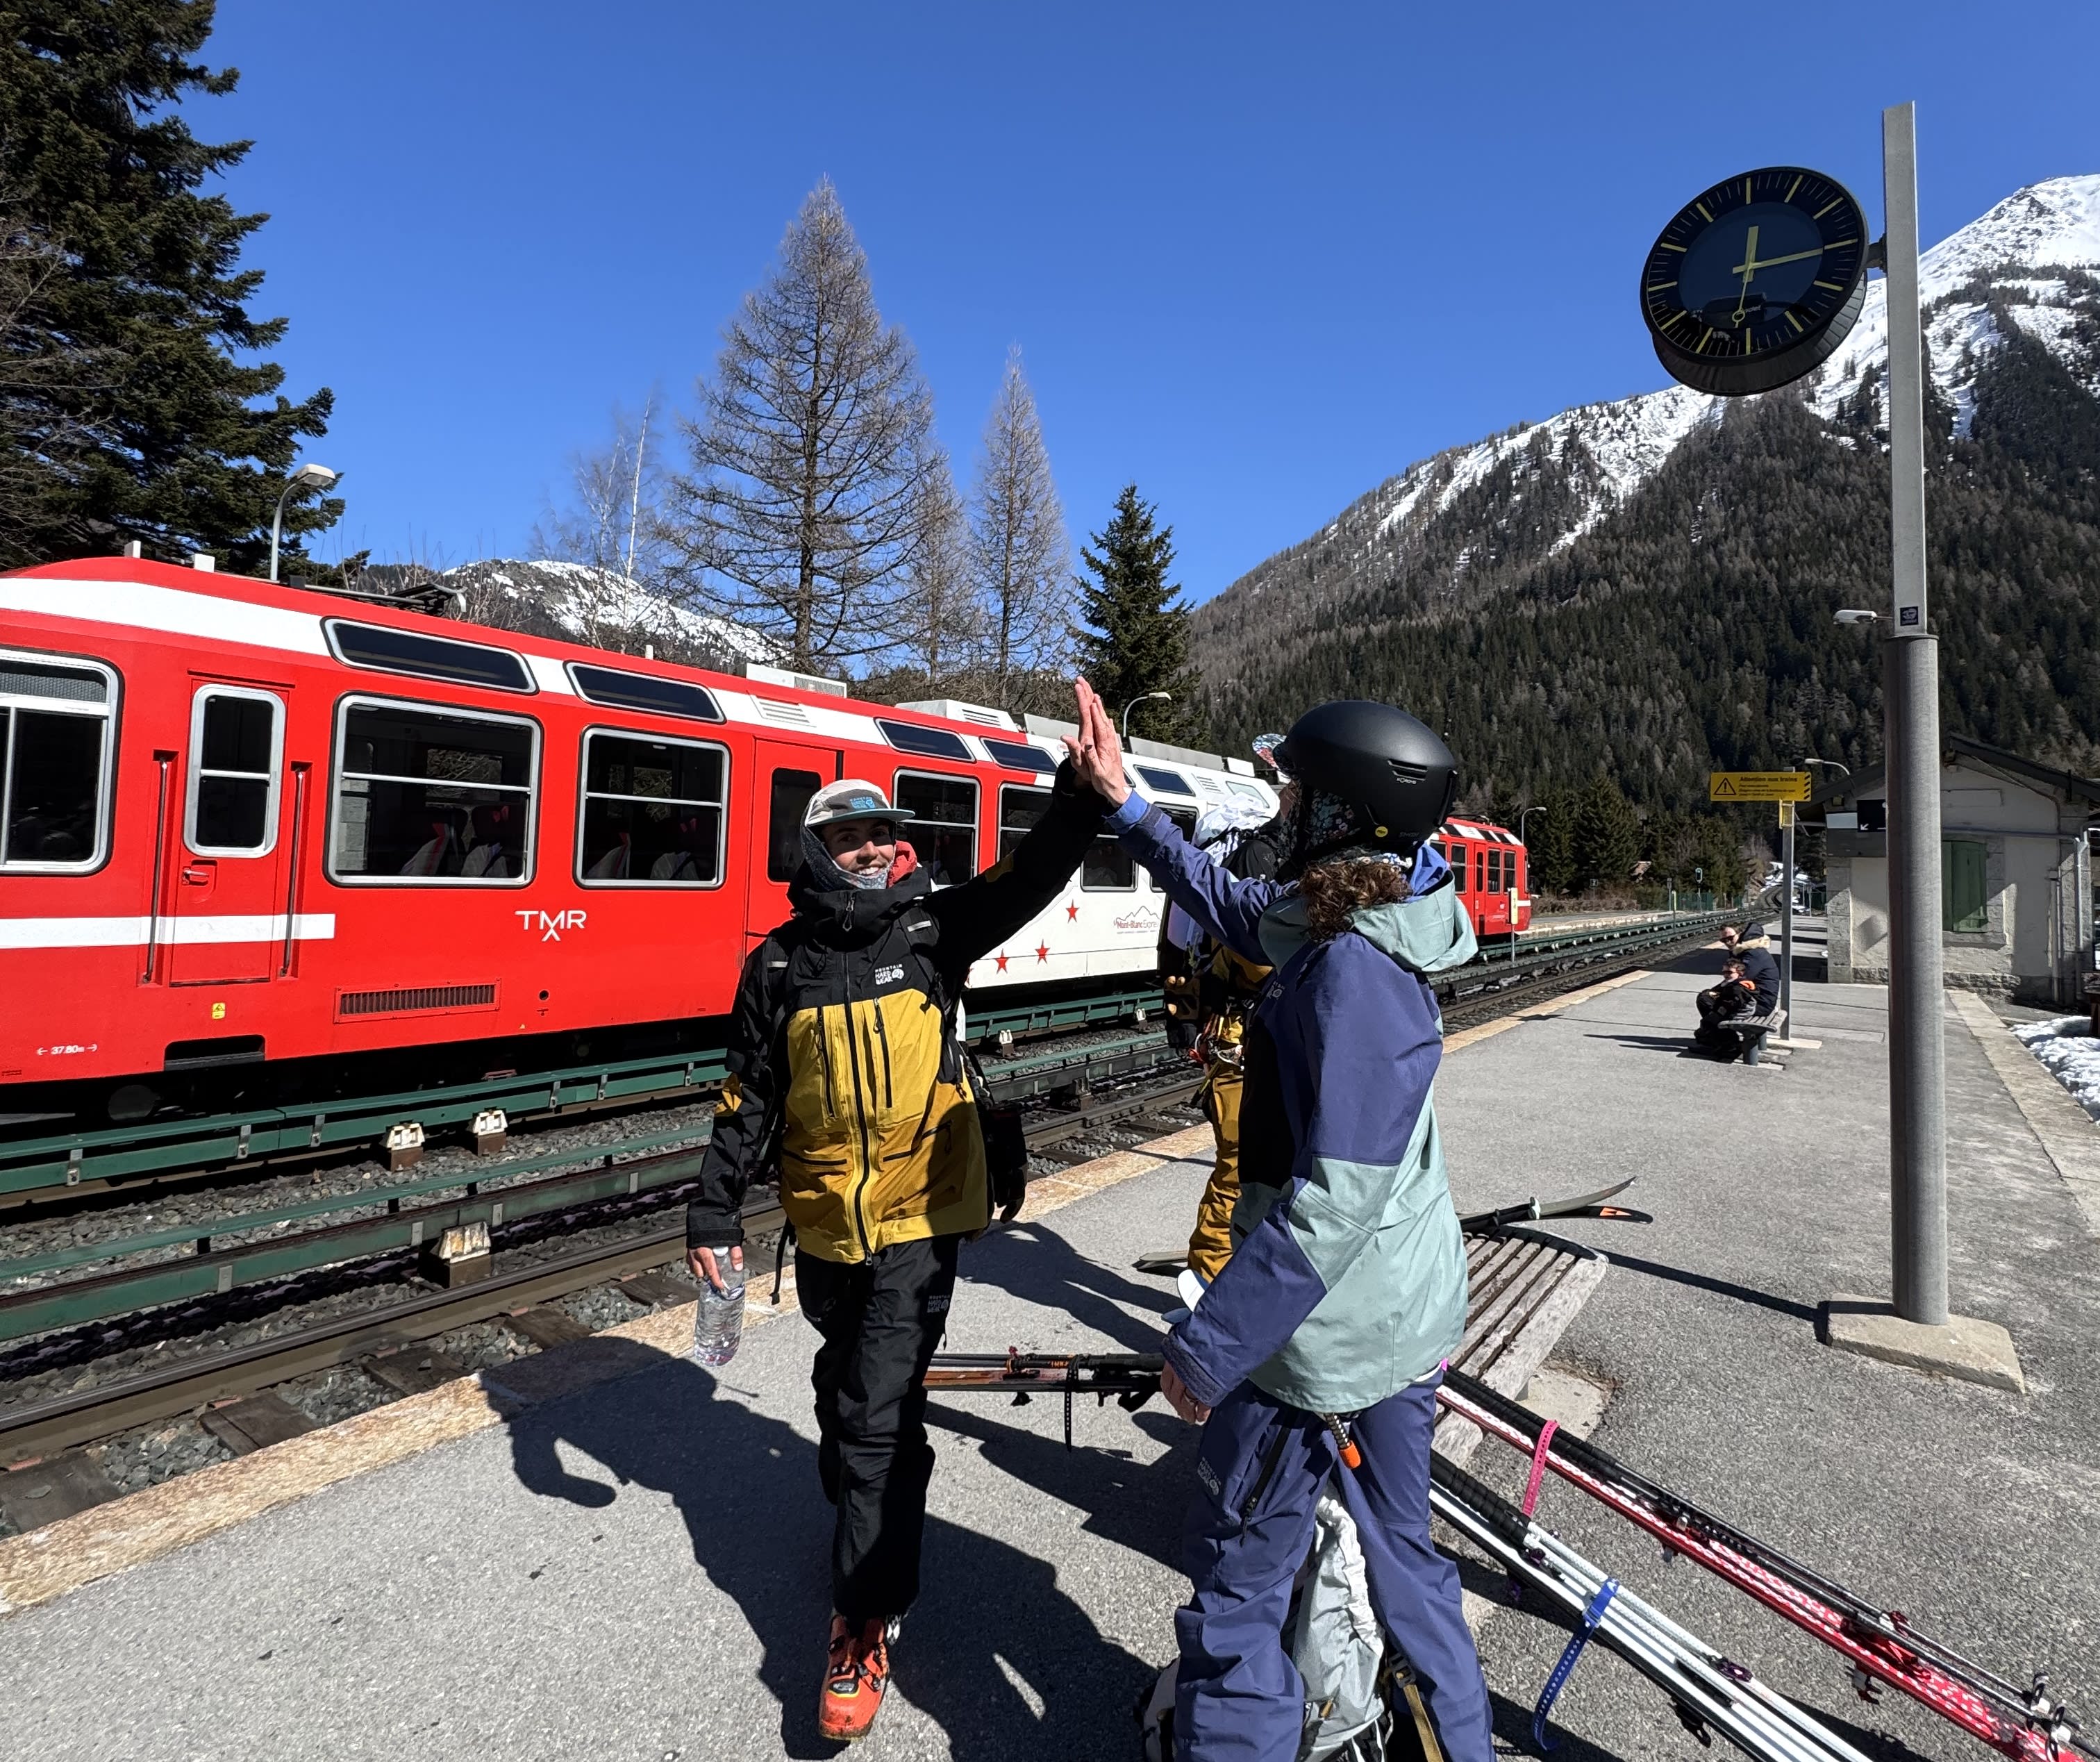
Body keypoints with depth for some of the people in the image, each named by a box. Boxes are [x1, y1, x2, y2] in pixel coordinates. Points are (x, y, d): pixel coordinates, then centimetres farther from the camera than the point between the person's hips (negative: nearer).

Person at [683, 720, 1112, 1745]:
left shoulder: (931, 929, -4)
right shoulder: (779, 965, -1)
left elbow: (1034, 874, -15)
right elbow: (748, 1100, 3)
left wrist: (1084, 785, -29)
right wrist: (714, 1214, 2)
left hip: (921, 1212, -3)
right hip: (825, 1221, 3)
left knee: (879, 1410, -4)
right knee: (846, 1386, 24)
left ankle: (866, 1622, 12)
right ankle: (863, 1520, 51)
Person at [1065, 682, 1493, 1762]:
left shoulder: (1353, 972, -28)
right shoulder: (1378, 927, 1)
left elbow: (1333, 1200, -30)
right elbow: (1233, 907, 14)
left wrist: (1208, 1343, -23)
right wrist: (1122, 802, 14)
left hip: (1327, 1336, -9)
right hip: (1407, 1317, 9)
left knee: (1235, 1579, 11)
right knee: (1400, 1549, 27)